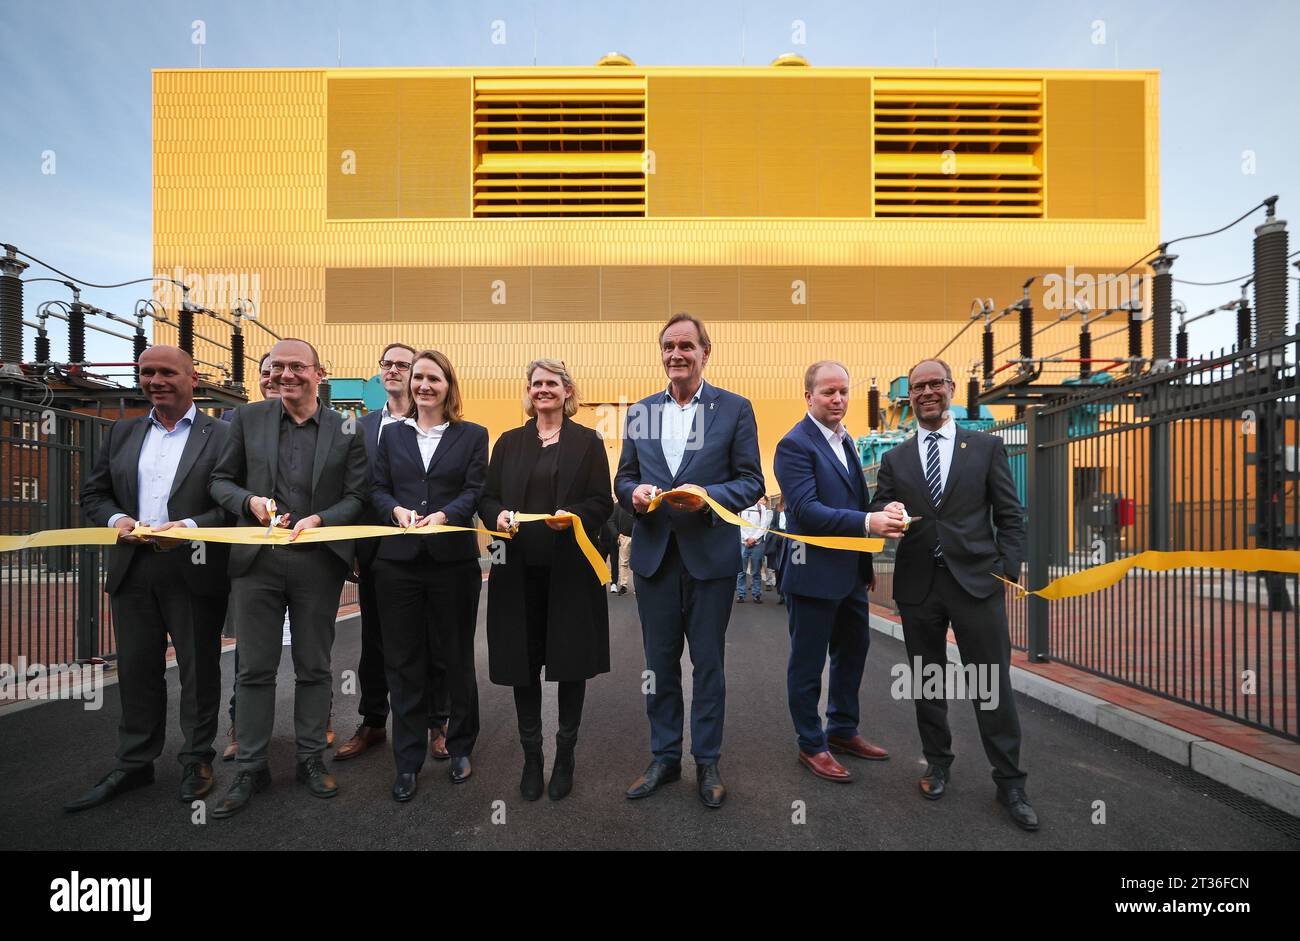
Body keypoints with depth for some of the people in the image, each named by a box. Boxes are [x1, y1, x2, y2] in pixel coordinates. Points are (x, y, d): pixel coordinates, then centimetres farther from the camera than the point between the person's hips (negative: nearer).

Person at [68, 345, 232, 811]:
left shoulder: (222, 436, -4)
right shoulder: (122, 433, 13)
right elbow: (93, 493, 15)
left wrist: (191, 527, -20)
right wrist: (117, 519, -5)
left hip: (195, 572, -5)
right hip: (132, 570, 5)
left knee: (198, 670, 7)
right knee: (136, 670, 14)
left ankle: (198, 760, 23)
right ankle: (133, 764, 30)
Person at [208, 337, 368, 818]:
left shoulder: (346, 430, 3)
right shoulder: (247, 418, 6)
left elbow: (356, 496, 2)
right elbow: (219, 481, 10)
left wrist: (320, 519, -15)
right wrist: (250, 501, -10)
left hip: (318, 562, -1)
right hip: (257, 561, 1)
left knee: (314, 668, 10)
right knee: (255, 669, 9)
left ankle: (311, 759, 25)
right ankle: (250, 767, 24)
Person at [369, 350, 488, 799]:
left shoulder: (473, 435, 5)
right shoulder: (392, 435, 13)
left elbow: (475, 491, -4)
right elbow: (377, 489, 8)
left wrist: (444, 515, -21)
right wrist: (397, 509, -13)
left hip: (453, 560, -2)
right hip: (398, 560, 2)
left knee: (456, 657, 10)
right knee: (403, 662, 8)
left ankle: (461, 748, 29)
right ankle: (408, 762, 22)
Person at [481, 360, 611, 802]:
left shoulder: (588, 442, 4)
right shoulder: (509, 442, 12)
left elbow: (602, 502, -2)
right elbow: (487, 498, 10)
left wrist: (573, 515, -20)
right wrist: (498, 514, -12)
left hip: (570, 568, -2)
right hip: (520, 568, 3)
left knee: (571, 660, 7)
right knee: (522, 661, 9)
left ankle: (565, 754, 27)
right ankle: (531, 754, 27)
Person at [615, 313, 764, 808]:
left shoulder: (735, 408, -1)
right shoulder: (639, 411, 8)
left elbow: (752, 481, -4)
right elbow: (623, 476, 11)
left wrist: (708, 496, -20)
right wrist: (633, 493, -11)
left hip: (710, 556, -3)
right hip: (654, 554, 3)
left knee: (707, 662, 10)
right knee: (659, 661, 14)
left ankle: (707, 762, 28)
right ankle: (664, 757, 31)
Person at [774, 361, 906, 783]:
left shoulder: (845, 440, 13)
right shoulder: (795, 444, -15)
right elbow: (806, 510, -24)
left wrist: (884, 512, 6)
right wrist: (868, 522, -32)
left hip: (851, 573, 9)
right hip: (814, 574, -9)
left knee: (853, 652, 21)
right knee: (808, 665, 7)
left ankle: (842, 730, 40)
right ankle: (811, 745, 24)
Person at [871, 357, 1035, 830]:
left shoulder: (986, 447, 5)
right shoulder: (895, 459, 8)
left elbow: (1010, 517, 4)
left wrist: (1008, 571, -4)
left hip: (976, 581, -2)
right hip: (918, 584, 2)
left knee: (993, 684, 4)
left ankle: (1010, 782, 21)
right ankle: (938, 764, 32)